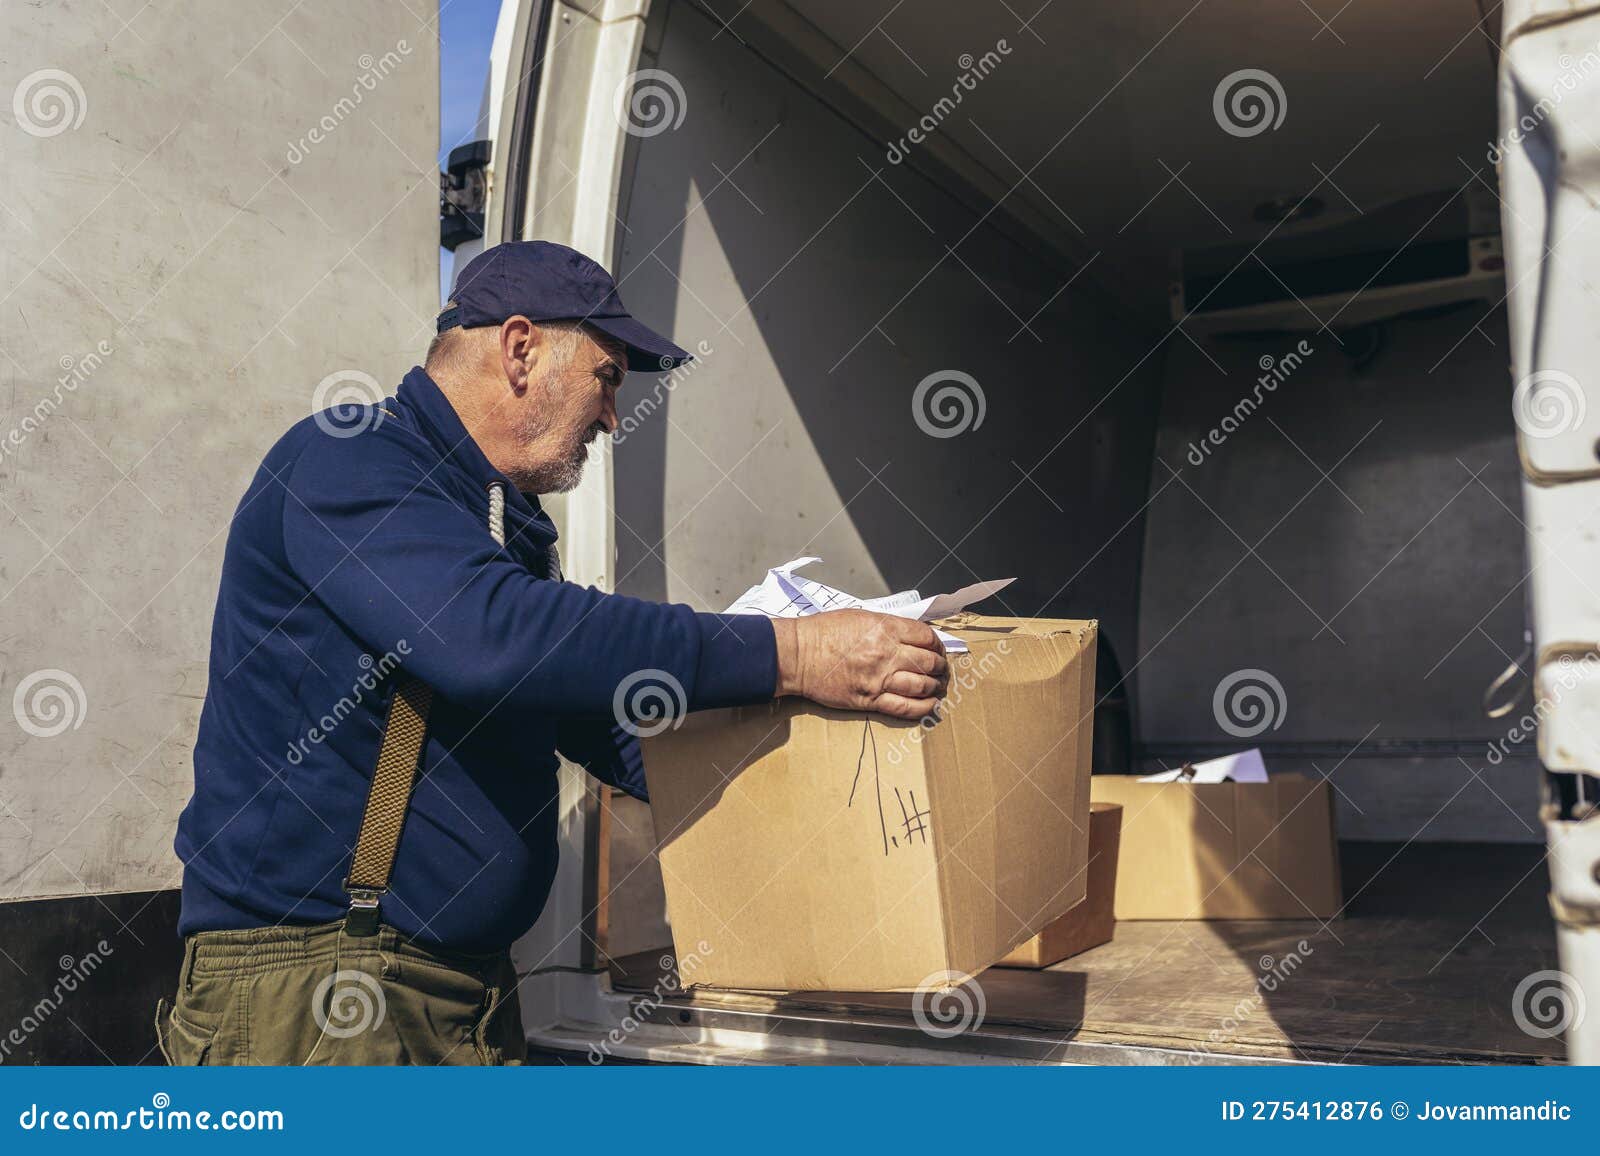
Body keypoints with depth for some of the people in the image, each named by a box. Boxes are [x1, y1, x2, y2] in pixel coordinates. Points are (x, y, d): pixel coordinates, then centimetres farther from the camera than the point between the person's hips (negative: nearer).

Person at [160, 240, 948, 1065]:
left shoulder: (512, 530, 18)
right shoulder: (347, 462, -11)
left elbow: (618, 731, 21)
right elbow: (489, 635, -29)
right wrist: (789, 656, -27)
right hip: (304, 974, -8)